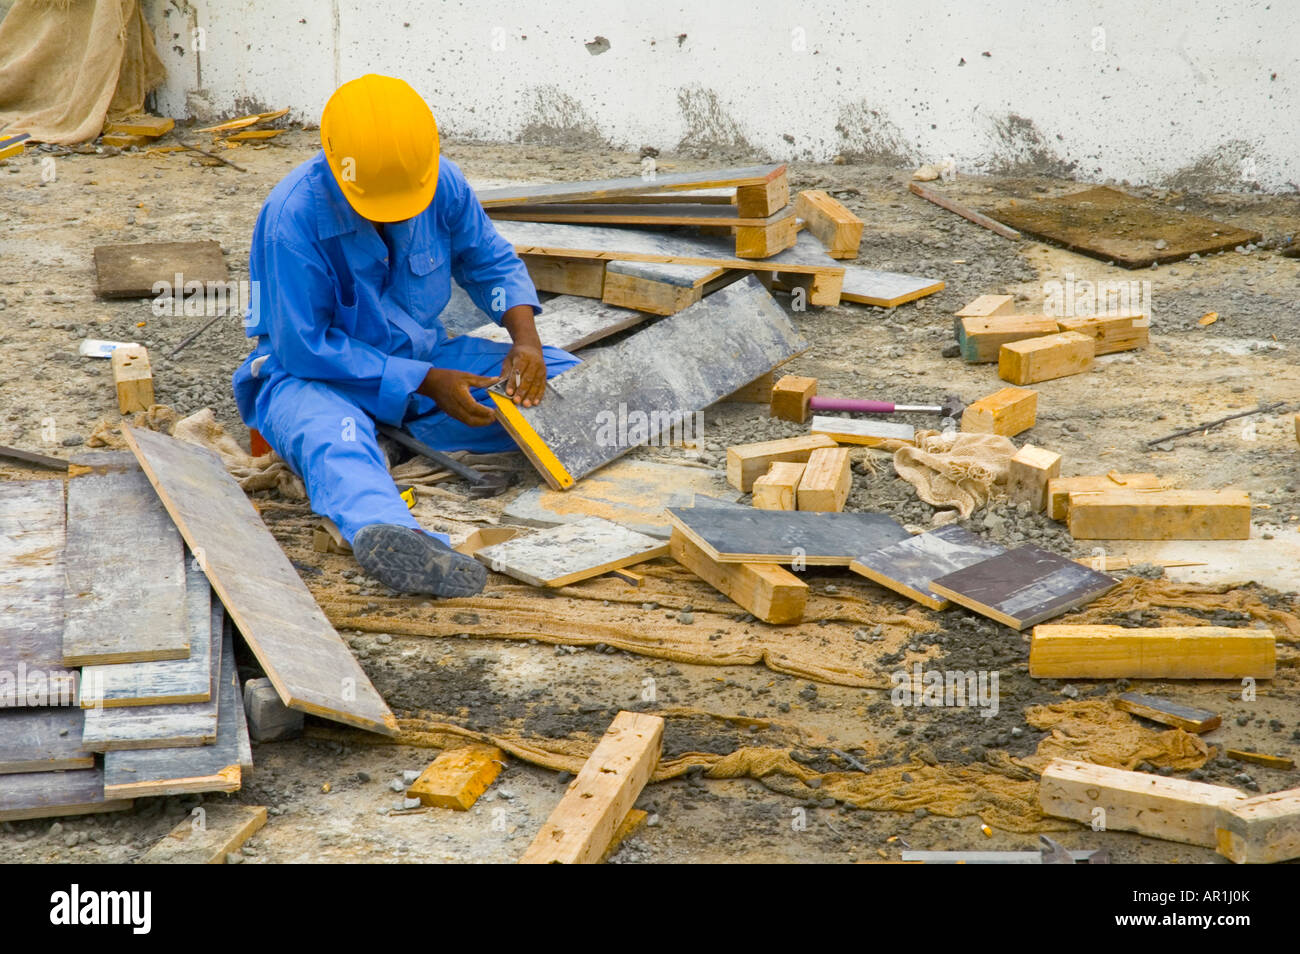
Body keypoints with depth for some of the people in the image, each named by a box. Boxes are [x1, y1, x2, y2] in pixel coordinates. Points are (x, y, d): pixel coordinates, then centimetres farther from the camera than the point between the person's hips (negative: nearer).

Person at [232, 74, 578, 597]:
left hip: (422, 355, 8)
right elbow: (305, 348, -21)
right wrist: (426, 383, -24)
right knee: (333, 436, -44)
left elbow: (491, 262, 9)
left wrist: (525, 338, -11)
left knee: (565, 377, -9)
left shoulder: (443, 182, -6)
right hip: (313, 372, -8)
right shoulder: (294, 216, -23)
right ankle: (386, 532, -73)